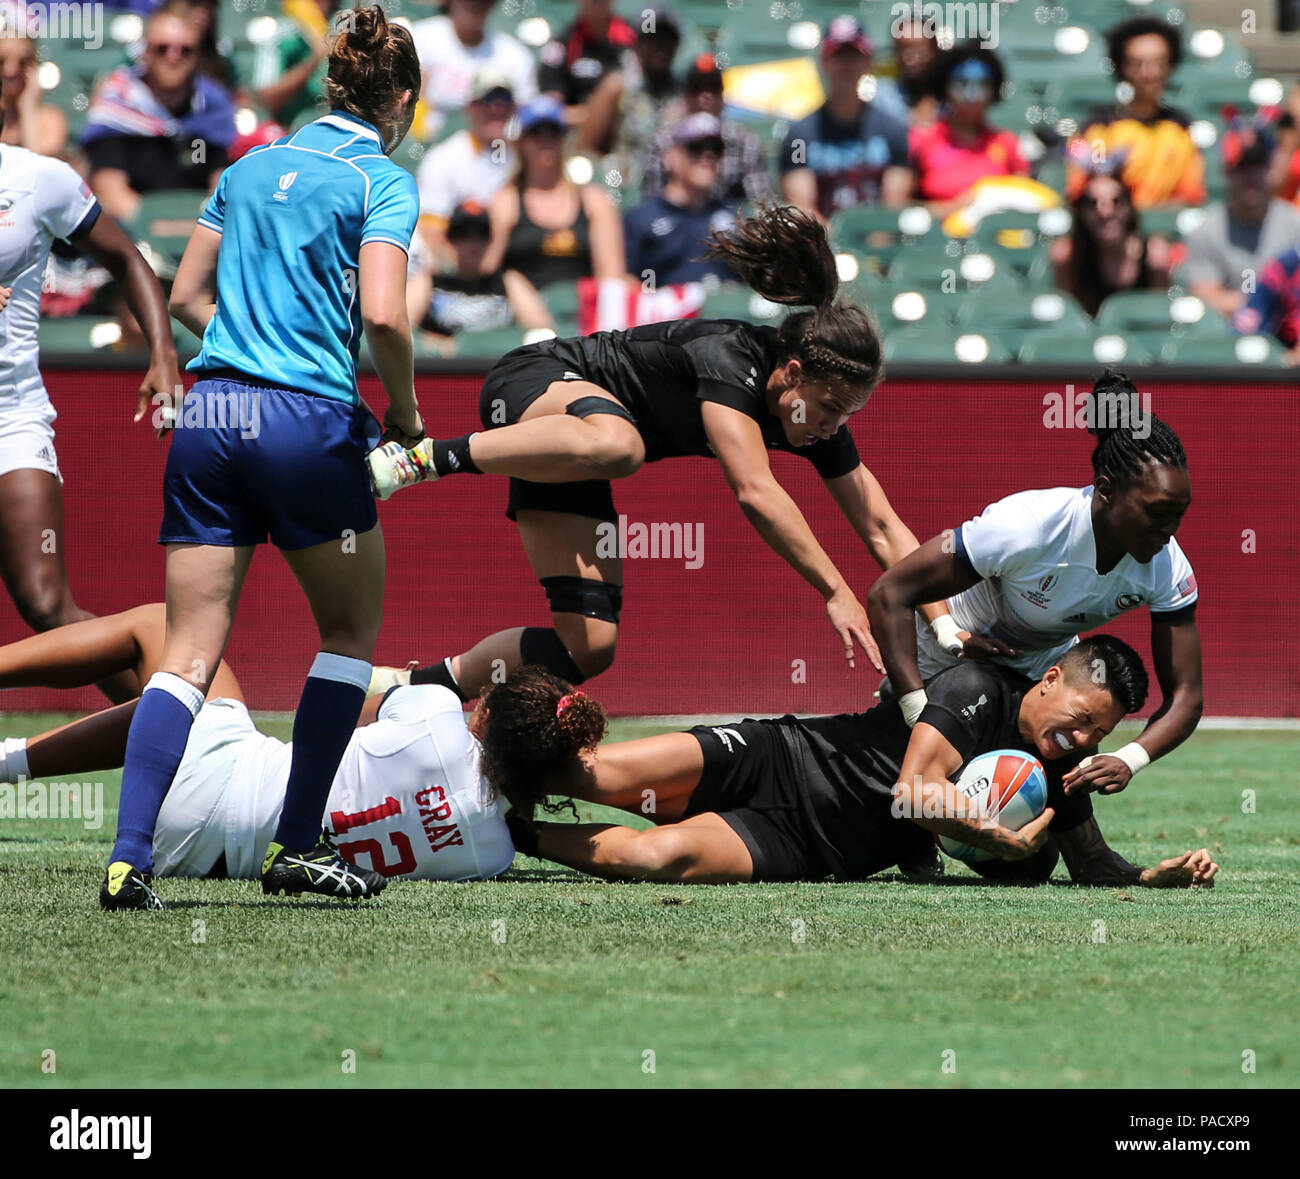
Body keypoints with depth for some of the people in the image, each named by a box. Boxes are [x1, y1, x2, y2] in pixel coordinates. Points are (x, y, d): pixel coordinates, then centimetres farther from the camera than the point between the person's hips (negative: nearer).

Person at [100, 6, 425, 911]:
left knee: (189, 655, 2)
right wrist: (405, 410, 0)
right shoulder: (382, 181, -3)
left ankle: (129, 855, -13)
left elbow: (187, 296, 19)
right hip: (308, 424, -5)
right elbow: (382, 314, -15)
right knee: (352, 631, 15)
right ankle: (299, 846, 10)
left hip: (208, 416, 5)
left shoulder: (251, 168, 16)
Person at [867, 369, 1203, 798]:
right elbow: (888, 595, -35)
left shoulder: (1168, 569, -25)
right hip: (945, 662, -4)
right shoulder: (1022, 528, -39)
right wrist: (921, 718, -41)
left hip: (1043, 663, 4)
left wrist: (1128, 761, -41)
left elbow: (1185, 697, -20)